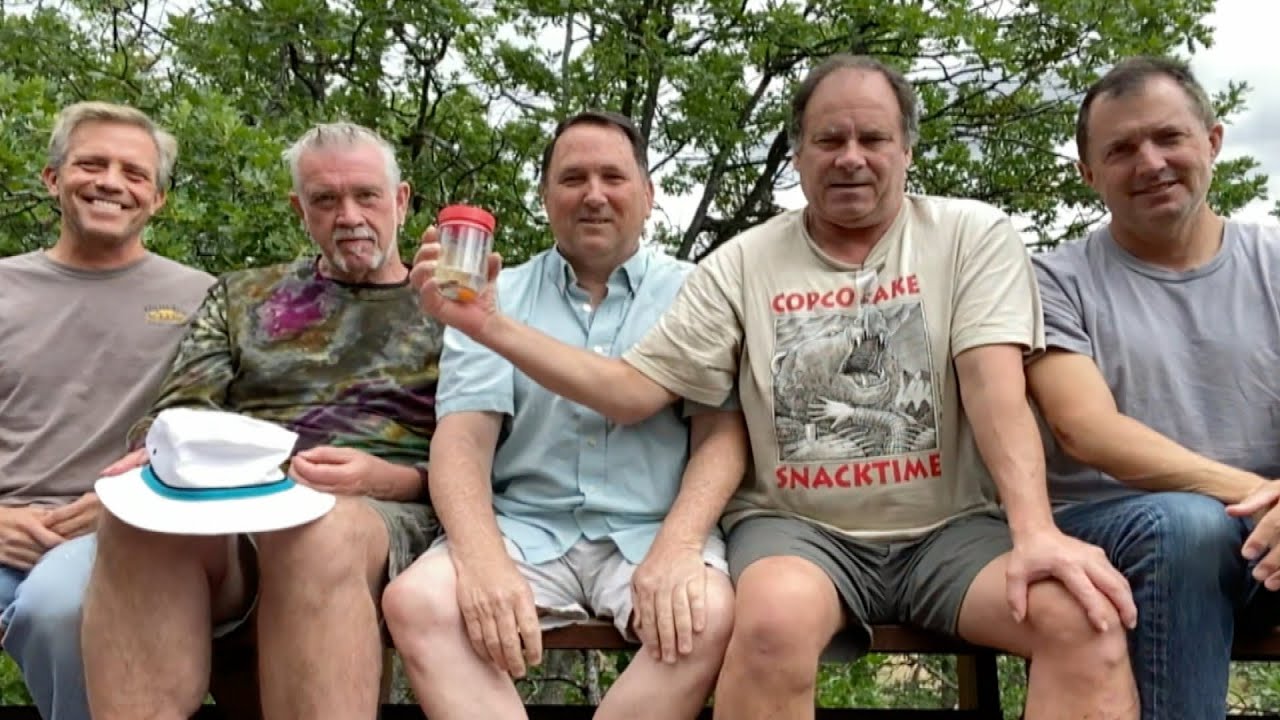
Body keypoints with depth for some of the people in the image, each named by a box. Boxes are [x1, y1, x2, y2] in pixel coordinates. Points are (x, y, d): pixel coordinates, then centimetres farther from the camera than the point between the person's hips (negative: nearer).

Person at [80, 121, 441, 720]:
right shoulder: (241, 296, 26)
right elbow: (182, 412, 16)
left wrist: (385, 478, -14)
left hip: (383, 511, -2)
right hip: (235, 500, 2)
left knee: (319, 533, -40)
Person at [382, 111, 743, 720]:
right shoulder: (498, 299, 10)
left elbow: (721, 434, -1)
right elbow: (463, 439, 0)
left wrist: (678, 546, -20)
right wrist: (483, 558, -19)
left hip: (649, 530, 0)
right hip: (523, 526, 1)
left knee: (708, 615, -31)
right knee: (416, 600, -26)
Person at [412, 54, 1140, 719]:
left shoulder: (973, 234, 3)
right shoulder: (742, 264, 4)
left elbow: (996, 385, -9)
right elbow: (633, 391, 1)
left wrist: (1036, 531, -25)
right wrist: (490, 323, -10)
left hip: (948, 528, 1)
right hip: (798, 527, 0)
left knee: (1083, 617, -28)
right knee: (775, 622, -34)